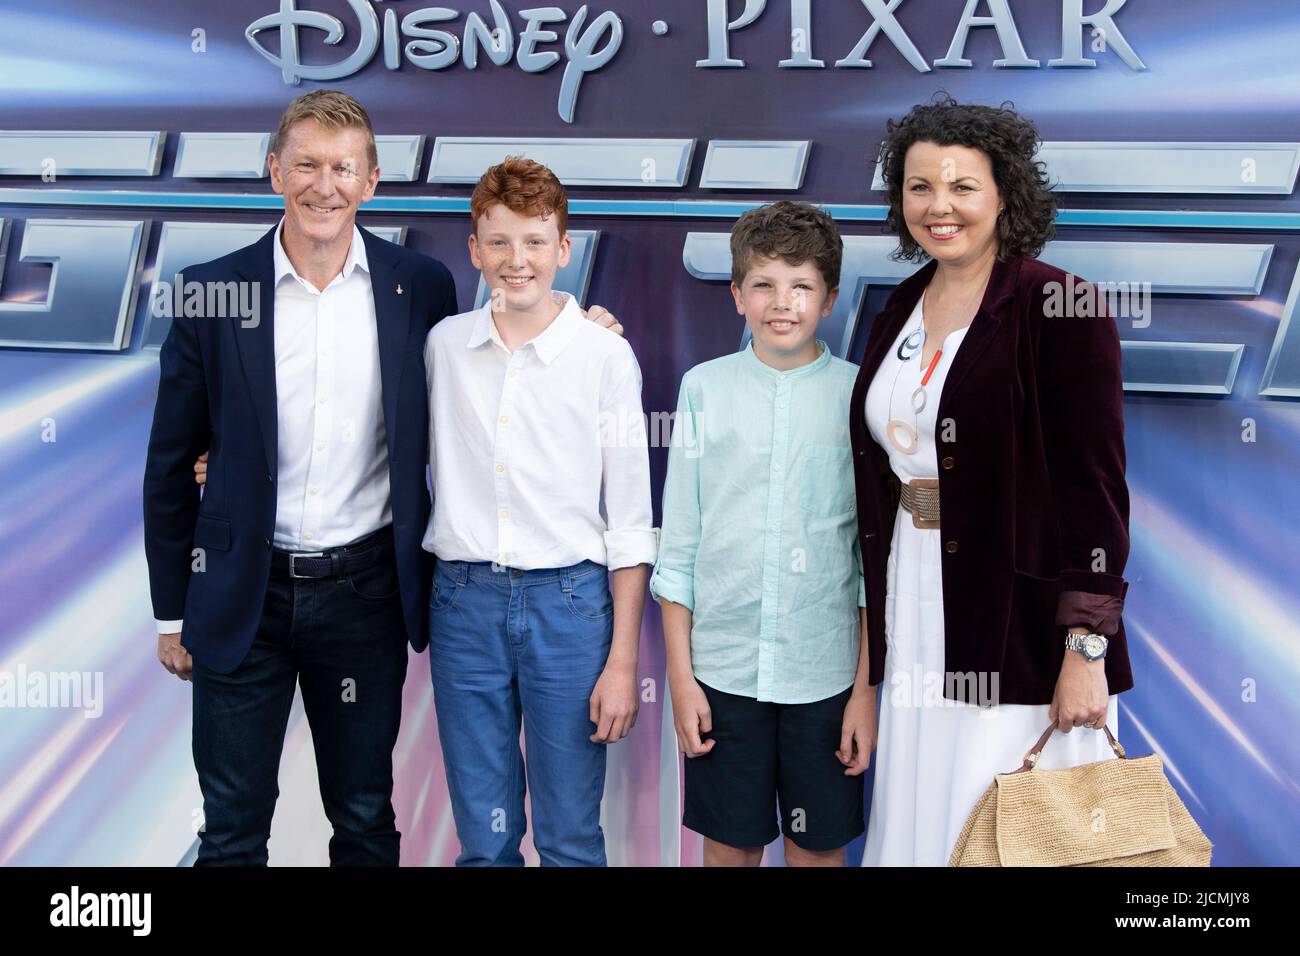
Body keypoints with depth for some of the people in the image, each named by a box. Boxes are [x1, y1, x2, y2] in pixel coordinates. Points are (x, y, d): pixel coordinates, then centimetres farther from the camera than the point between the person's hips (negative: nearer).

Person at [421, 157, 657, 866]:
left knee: (570, 838, 7)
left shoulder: (606, 355, -4)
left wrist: (623, 661, -5)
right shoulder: (443, 345, 5)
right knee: (482, 837, 12)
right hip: (464, 600, 3)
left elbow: (630, 521, -2)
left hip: (569, 602, -2)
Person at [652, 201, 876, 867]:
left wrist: (868, 686, -2)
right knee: (729, 845, 12)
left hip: (827, 673, 0)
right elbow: (679, 544, 4)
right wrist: (680, 674, 1)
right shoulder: (705, 389, 1)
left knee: (819, 848, 11)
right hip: (722, 669, 1)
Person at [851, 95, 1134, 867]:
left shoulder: (1057, 307, -10)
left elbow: (1097, 490, -13)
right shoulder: (900, 312, 10)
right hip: (916, 634, 6)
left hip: (1020, 633, -6)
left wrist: (1086, 651, -17)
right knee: (918, 832, 13)